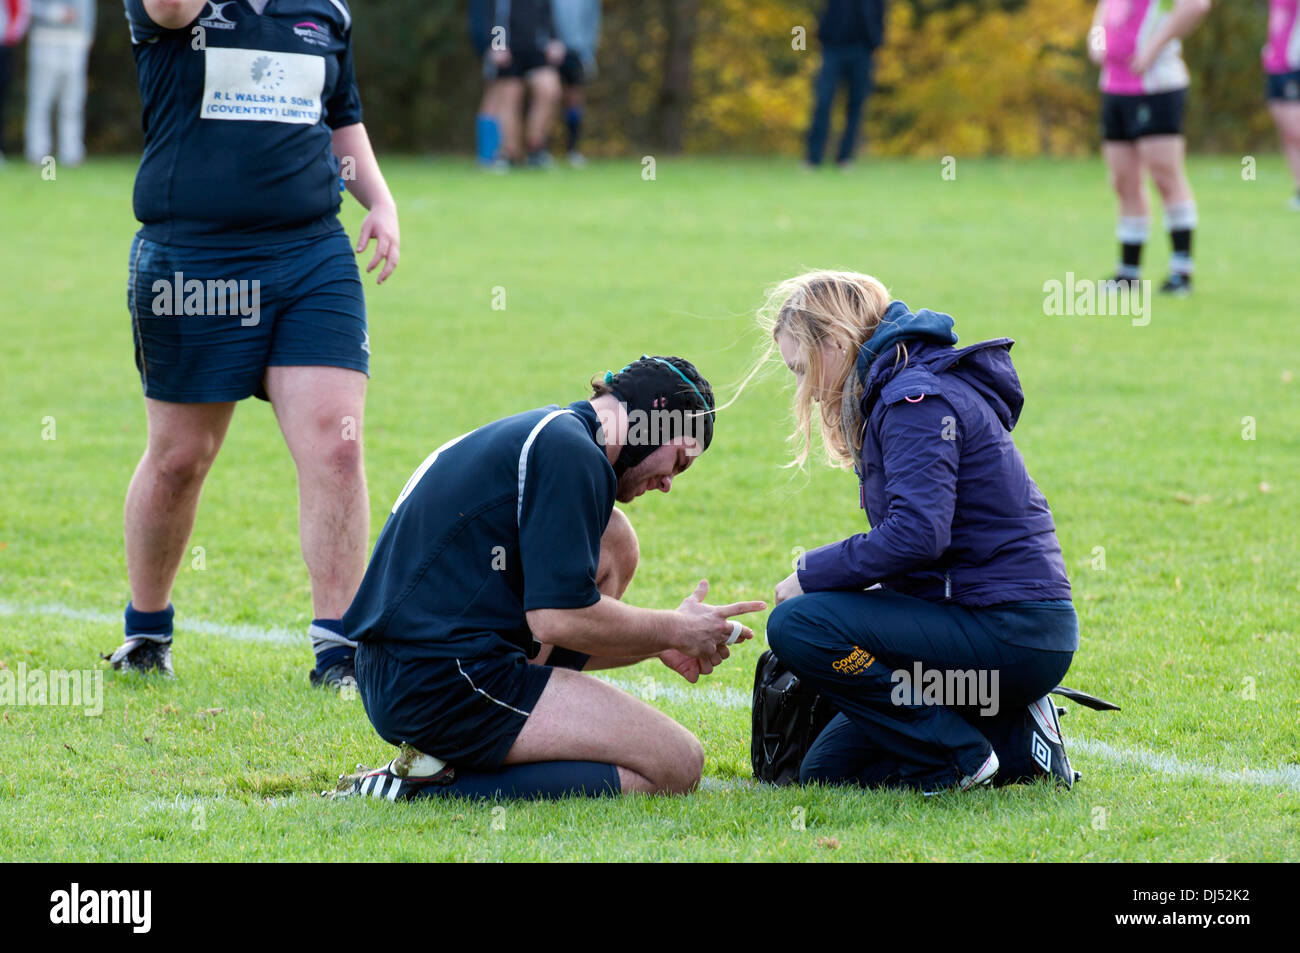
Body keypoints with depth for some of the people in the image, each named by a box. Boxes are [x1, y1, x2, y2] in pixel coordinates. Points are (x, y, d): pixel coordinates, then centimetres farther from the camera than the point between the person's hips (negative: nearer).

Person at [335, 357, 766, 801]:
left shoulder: (539, 434, 22)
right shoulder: (572, 452, -9)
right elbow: (557, 619, -15)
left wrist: (659, 642, 25)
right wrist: (675, 630, 0)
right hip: (447, 682, -10)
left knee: (615, 543, 20)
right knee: (677, 765, -8)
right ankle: (440, 785, -13)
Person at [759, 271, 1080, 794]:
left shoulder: (917, 399, -15)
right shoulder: (898, 393, 18)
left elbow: (916, 534, -27)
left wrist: (812, 573, -15)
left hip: (1010, 633, -10)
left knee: (798, 626, -20)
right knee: (828, 768, 10)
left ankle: (957, 756, -11)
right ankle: (1014, 743, 8)